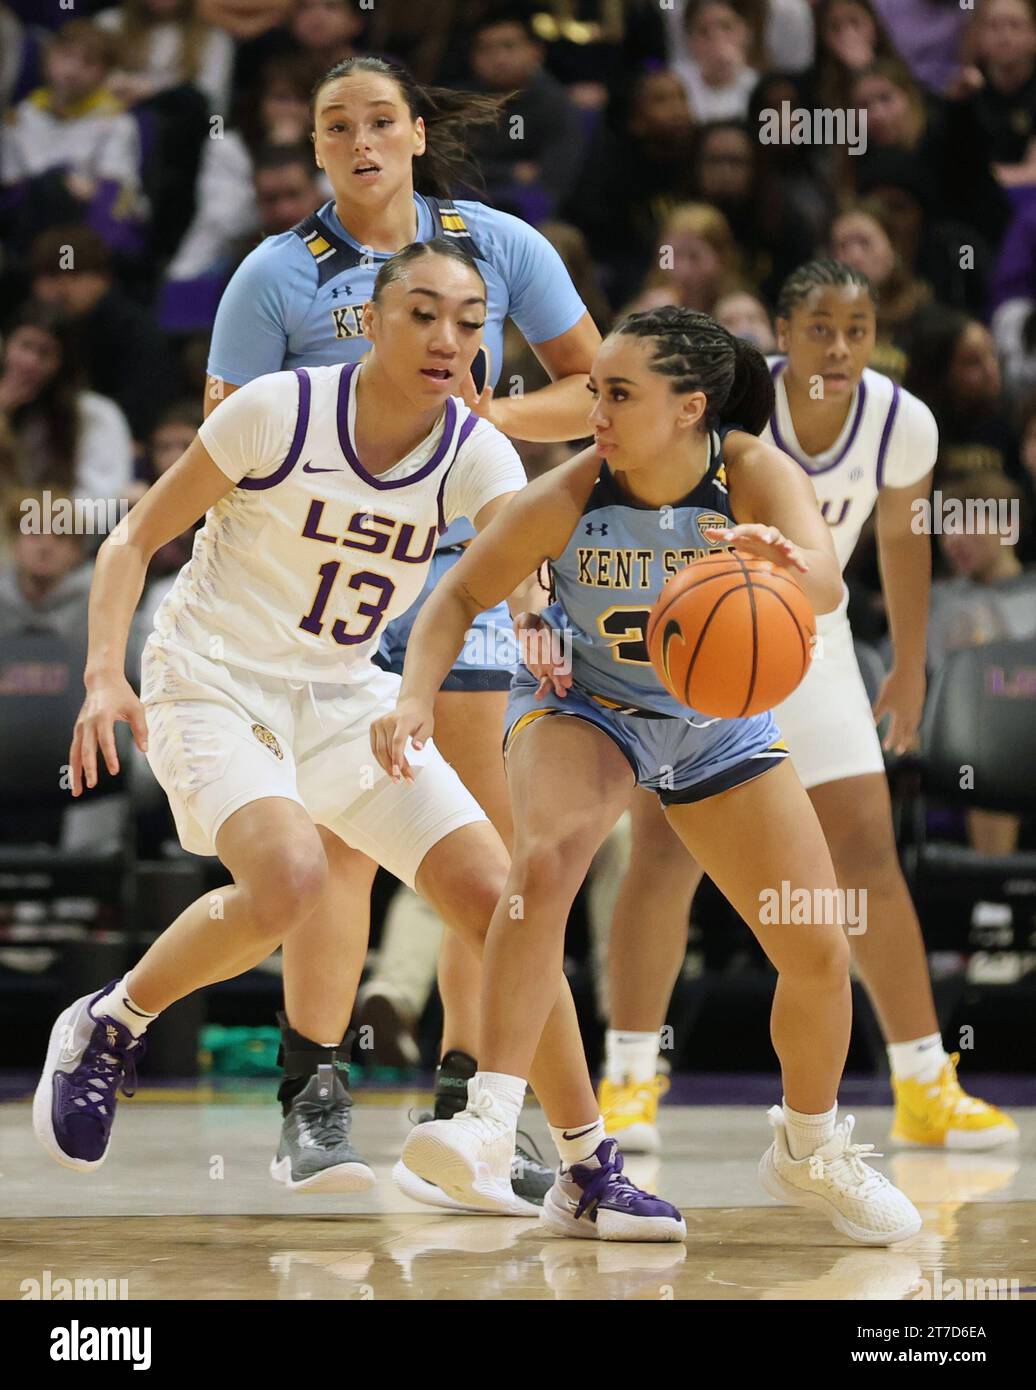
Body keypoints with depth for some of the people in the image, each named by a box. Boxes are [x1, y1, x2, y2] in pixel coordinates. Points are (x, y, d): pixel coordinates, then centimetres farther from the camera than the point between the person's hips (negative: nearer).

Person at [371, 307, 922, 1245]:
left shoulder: (757, 478, -26)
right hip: (585, 706, -2)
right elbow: (461, 597, -15)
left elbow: (825, 581, -45)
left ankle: (809, 1150, 28)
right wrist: (417, 697, -33)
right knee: (546, 857, -36)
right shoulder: (568, 499, -25)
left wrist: (784, 563, -69)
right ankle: (493, 1117, -36)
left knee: (819, 954, 0)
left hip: (720, 725, 2)